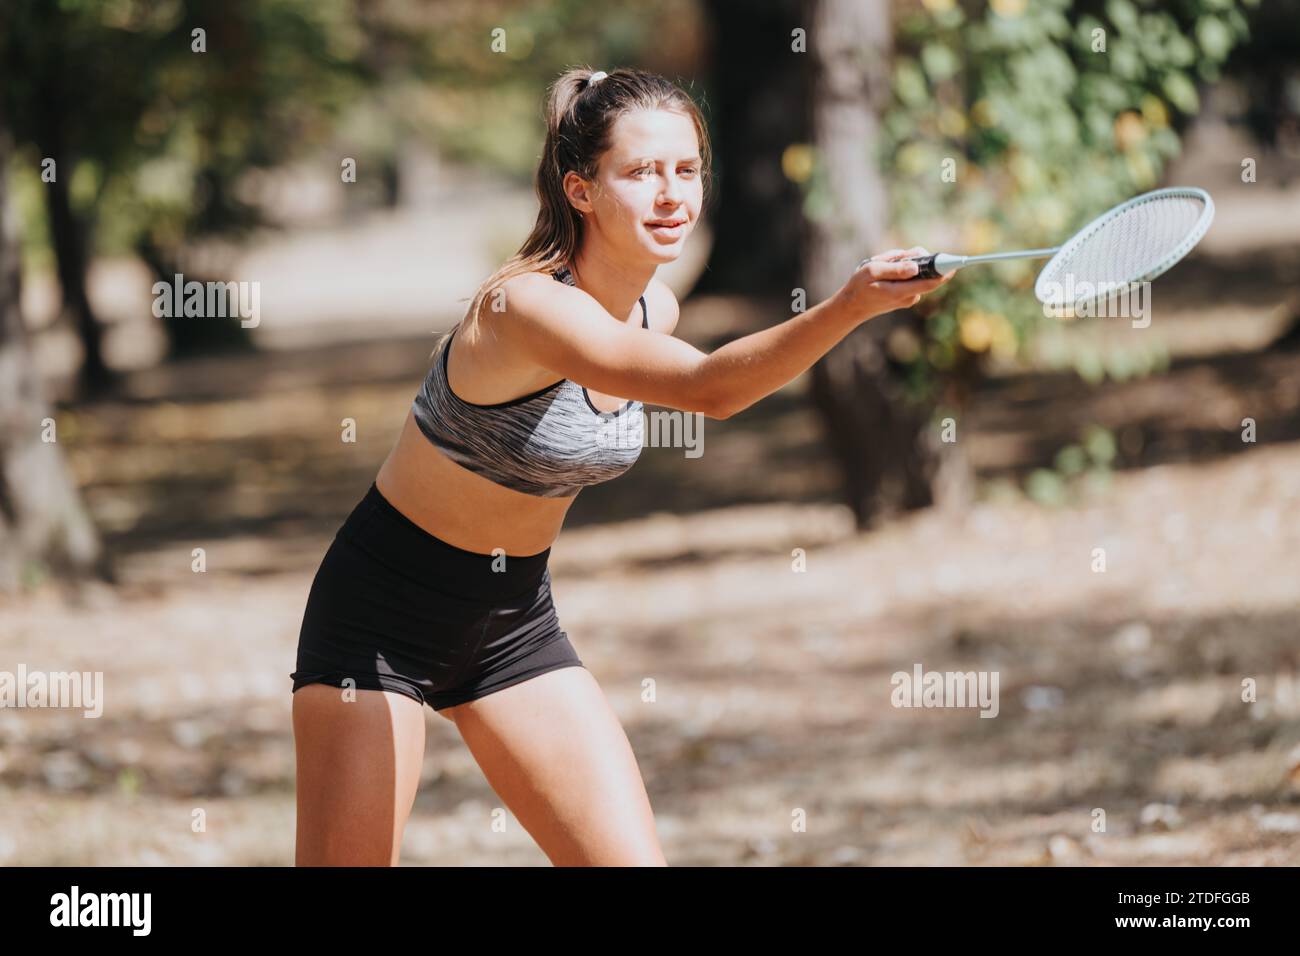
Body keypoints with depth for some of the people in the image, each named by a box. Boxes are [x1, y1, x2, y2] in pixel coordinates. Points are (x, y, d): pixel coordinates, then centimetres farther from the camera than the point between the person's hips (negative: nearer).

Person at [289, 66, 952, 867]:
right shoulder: (527, 306, -29)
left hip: (516, 616, 7)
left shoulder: (654, 309, -3)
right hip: (383, 611, -7)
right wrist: (849, 307, -58)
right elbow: (708, 389, -46)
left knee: (635, 860, -5)